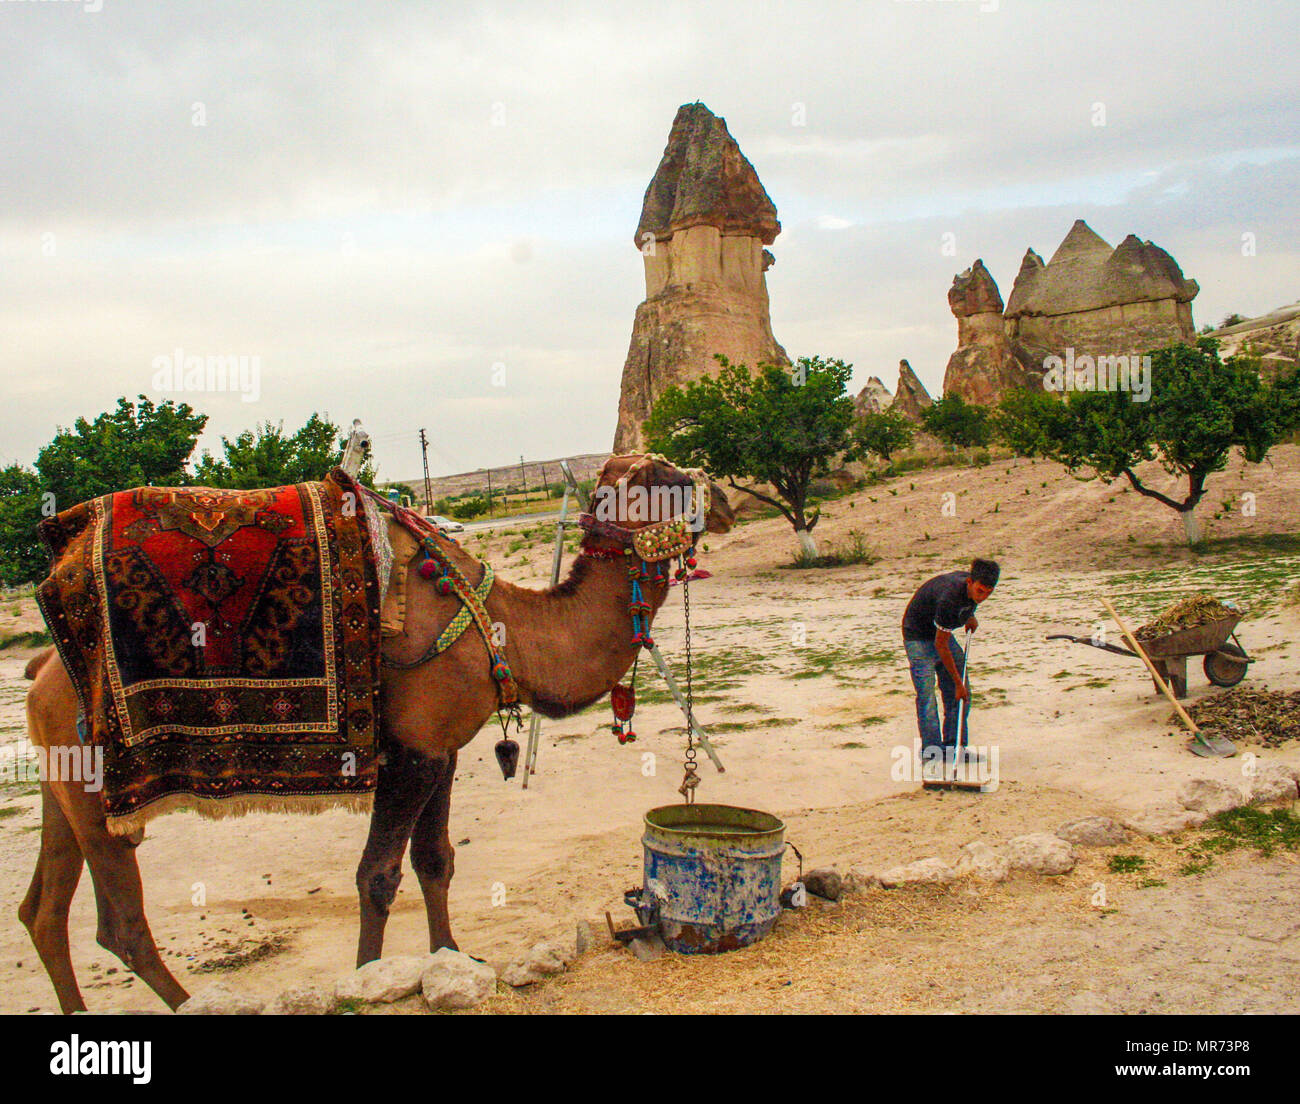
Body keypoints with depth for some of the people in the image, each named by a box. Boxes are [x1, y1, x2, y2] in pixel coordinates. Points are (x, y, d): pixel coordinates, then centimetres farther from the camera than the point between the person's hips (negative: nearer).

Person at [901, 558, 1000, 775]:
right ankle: (930, 753, -12)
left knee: (961, 693, 4)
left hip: (941, 632, 8)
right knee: (927, 695, -16)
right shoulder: (949, 597, -37)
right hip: (918, 636, -8)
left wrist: (969, 616, 9)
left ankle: (955, 747, 12)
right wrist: (958, 682, -23)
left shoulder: (972, 588, -14)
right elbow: (940, 645, -28)